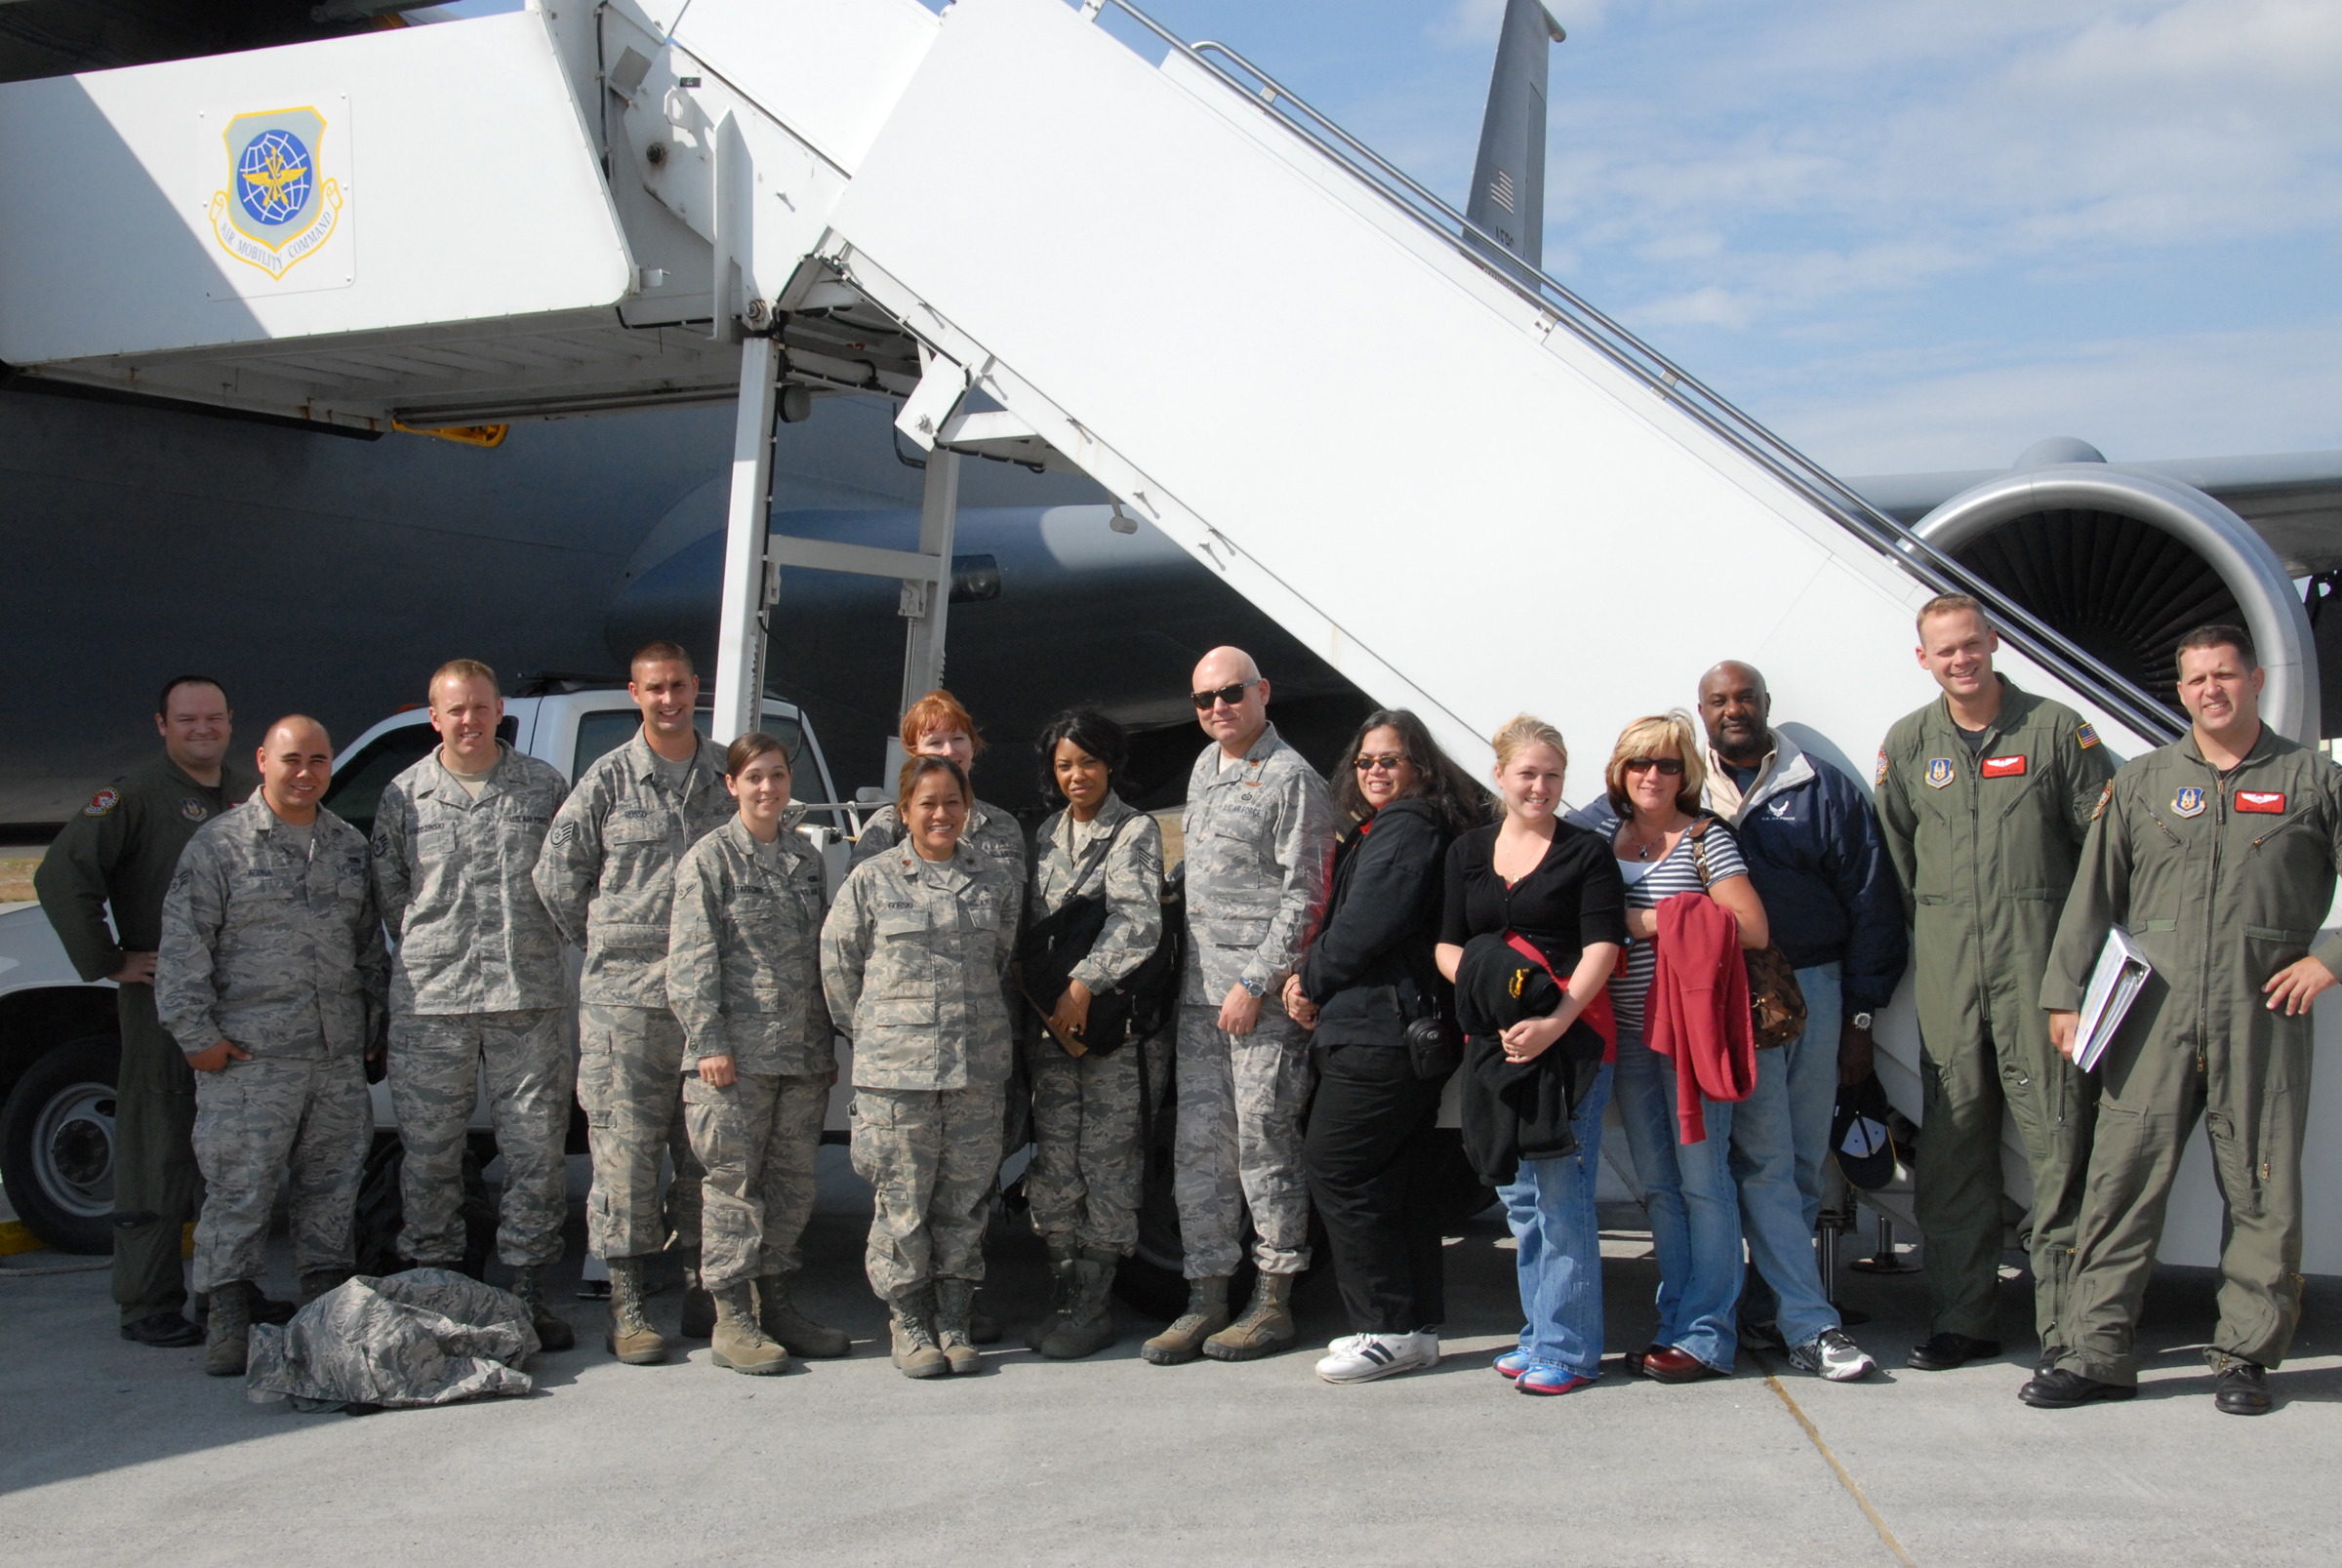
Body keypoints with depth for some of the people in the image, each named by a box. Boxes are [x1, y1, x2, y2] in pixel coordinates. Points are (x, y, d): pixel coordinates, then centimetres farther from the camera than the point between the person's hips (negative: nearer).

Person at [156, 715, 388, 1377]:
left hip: (339, 1054, 5)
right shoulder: (220, 843, -2)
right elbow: (183, 946, -5)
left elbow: (370, 943, 22)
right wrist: (197, 1034, -9)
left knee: (333, 1182, 11)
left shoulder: (350, 845, 14)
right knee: (239, 1188, -3)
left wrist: (374, 1024, 19)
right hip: (249, 1055, -5)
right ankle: (230, 1320, 5)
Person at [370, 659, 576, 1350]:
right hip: (430, 1004, 0)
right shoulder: (404, 795, 7)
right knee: (430, 1152, 4)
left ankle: (528, 1288, 11)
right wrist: (431, 954, 12)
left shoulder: (545, 786, 8)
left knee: (537, 1149, 1)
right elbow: (388, 892, 14)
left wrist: (530, 947, 10)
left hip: (530, 998, 0)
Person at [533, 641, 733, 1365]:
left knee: (708, 1148, 7)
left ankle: (702, 1292, 17)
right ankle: (626, 1304, 3)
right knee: (626, 1148, -3)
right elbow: (557, 873, 8)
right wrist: (606, 944, 7)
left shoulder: (729, 774, 8)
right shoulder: (609, 779, 3)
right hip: (624, 996, -2)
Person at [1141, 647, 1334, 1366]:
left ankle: (1274, 1303, 8)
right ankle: (1206, 1300, 11)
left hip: (1267, 990, -7)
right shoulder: (1205, 766, 17)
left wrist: (1254, 985, -16)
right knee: (1198, 1144, 6)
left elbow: (1304, 898, -12)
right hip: (1201, 984, 8)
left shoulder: (1291, 777, -8)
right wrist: (1198, 972, 17)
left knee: (1266, 1144, -2)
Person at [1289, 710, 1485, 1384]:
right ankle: (1415, 1323, 15)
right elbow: (1351, 921, 21)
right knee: (1401, 1178, 11)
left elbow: (1366, 927, -18)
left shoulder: (1404, 827, -11)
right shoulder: (1377, 829, 22)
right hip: (1413, 1027, 10)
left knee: (1334, 1166, -8)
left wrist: (1310, 979, -4)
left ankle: (1391, 1327, -6)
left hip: (1382, 1030, -10)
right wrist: (1314, 979, 5)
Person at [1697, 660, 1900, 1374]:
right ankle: (1809, 1320, -6)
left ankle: (1765, 1309, 16)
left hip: (1816, 992, 1)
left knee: (1802, 1163, 5)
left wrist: (1861, 1019, 2)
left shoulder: (1826, 791, 6)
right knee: (1763, 1161, -7)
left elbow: (1872, 906, 6)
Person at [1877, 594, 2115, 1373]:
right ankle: (1961, 1319, 14)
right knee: (1951, 1140, 5)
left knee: (2058, 1133, -5)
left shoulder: (2057, 729, 4)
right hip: (1947, 968, 3)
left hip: (2043, 956, -3)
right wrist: (1931, 936, 10)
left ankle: (2068, 1324, 1)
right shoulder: (1906, 744, 12)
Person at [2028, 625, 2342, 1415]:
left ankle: (2245, 1354, 15)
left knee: (2264, 1193, 3)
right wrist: (2065, 994, 6)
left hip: (2263, 1018, -1)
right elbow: (2093, 896, 12)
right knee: (2121, 1181, -3)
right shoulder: (2140, 783, 12)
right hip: (2153, 1017, 1)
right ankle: (2098, 1351, 2)